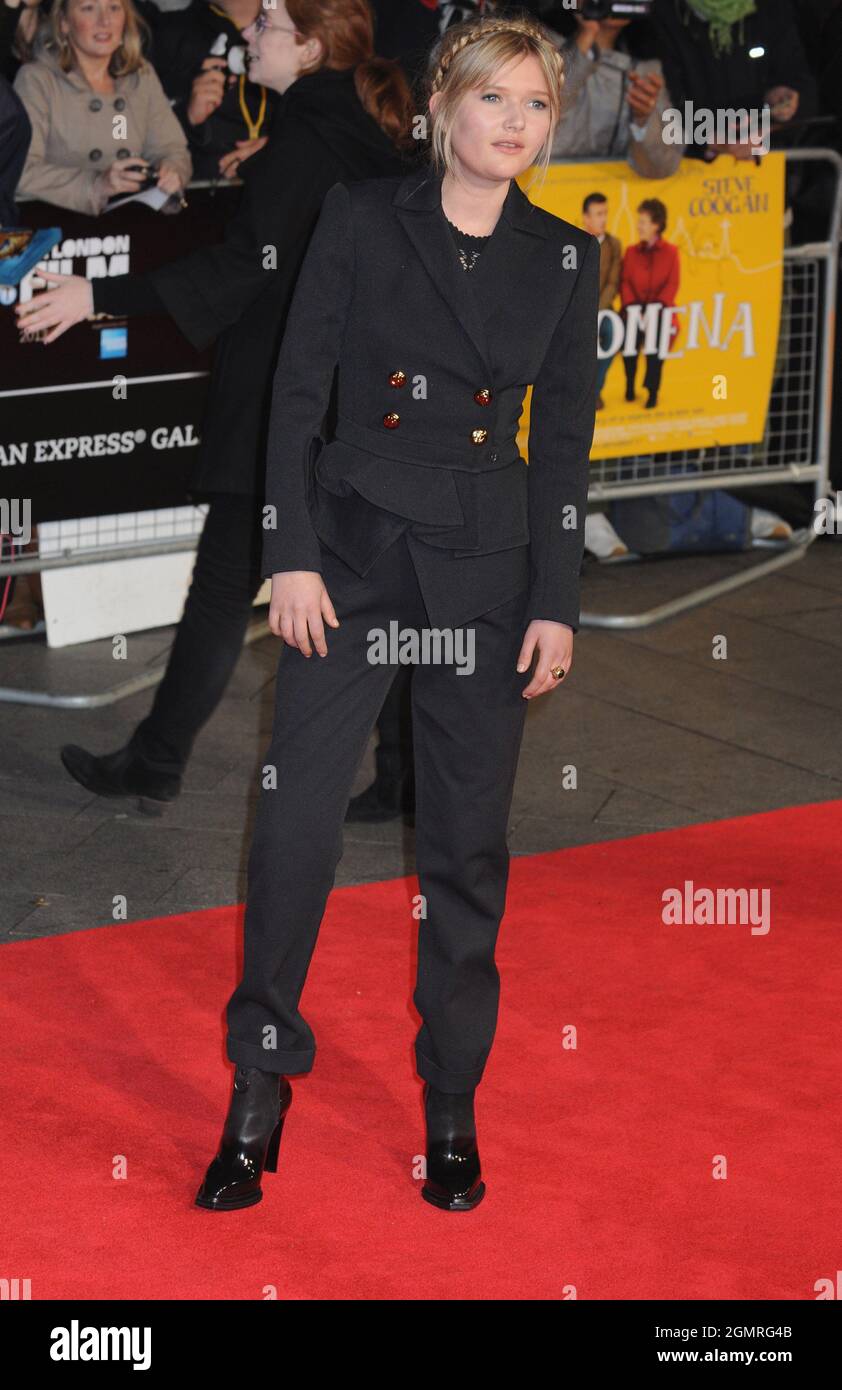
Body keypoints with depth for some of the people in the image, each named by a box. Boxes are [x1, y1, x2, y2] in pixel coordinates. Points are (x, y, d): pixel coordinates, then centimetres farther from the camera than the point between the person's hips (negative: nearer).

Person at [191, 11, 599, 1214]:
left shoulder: (564, 258, 4)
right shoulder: (361, 218, -1)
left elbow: (564, 440, 6)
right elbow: (298, 390, -1)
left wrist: (557, 605, 1)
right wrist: (291, 555, -7)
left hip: (487, 570, 2)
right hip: (354, 549, -1)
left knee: (468, 844, 6)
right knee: (296, 821, -4)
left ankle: (451, 1106, 19)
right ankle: (259, 1098, 10)